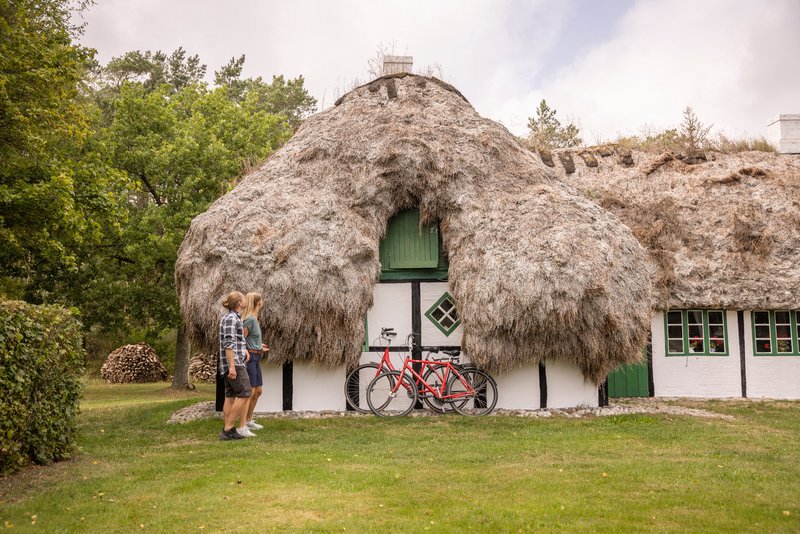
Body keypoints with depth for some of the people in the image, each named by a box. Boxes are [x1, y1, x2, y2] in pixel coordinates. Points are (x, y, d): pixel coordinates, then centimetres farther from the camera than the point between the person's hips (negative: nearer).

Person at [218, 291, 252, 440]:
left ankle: (227, 430, 10)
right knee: (244, 394, -9)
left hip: (235, 363, 10)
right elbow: (228, 344, -20)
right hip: (234, 362, -10)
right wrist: (232, 366, -23)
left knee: (230, 396, 8)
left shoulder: (230, 317, 17)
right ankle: (228, 429, -9)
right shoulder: (232, 318, -14)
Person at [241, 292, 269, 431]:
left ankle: (249, 420, 26)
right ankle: (242, 424, -2)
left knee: (258, 390, 16)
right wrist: (246, 353, -23)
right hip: (249, 357, -10)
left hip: (256, 358, 10)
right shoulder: (250, 319, -16)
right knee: (249, 392, -7)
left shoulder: (254, 319, 13)